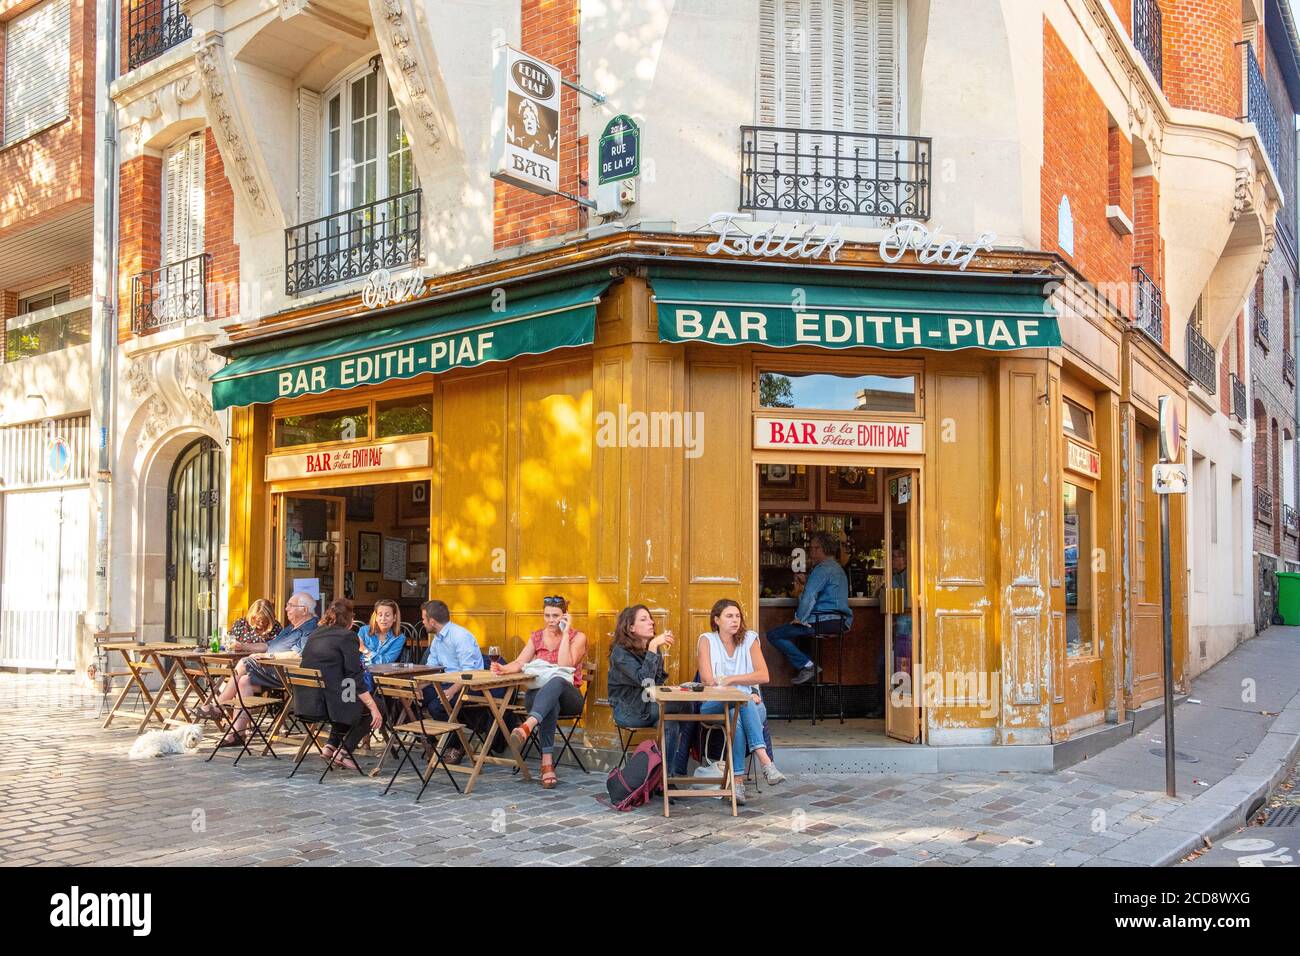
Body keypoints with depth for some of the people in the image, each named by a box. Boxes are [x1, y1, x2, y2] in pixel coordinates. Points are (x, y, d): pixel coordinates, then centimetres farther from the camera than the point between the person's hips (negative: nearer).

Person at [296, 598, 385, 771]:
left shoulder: (316, 634, 15)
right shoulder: (347, 636, -7)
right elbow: (356, 678, -13)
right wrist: (374, 708, -12)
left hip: (306, 702, 8)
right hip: (329, 703, -8)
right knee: (370, 706, 11)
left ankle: (331, 745, 19)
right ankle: (344, 751, 3)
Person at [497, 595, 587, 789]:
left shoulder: (578, 637, 2)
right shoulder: (537, 637, 15)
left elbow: (565, 666, -14)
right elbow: (519, 664, 2)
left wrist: (565, 633, -12)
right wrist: (504, 669, -19)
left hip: (568, 696, -2)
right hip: (538, 694, 2)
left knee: (556, 681, -41)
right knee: (550, 702, -38)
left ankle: (527, 726, -64)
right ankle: (547, 763, -49)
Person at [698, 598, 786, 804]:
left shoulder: (750, 639, 9)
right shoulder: (707, 640, 3)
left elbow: (763, 676, -2)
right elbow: (708, 681, -9)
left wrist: (730, 680, -12)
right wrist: (744, 693, -16)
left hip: (747, 702, 2)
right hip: (714, 704, -2)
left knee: (736, 717, -35)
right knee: (738, 706, -36)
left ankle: (738, 780, -40)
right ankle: (765, 761, -44)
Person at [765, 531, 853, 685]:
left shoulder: (822, 569, -12)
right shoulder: (838, 568, 21)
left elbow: (809, 597, -20)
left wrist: (799, 619, -9)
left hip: (824, 622, -10)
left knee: (773, 635, -8)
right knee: (790, 631, 30)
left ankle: (805, 665, -13)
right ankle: (810, 666, 16)